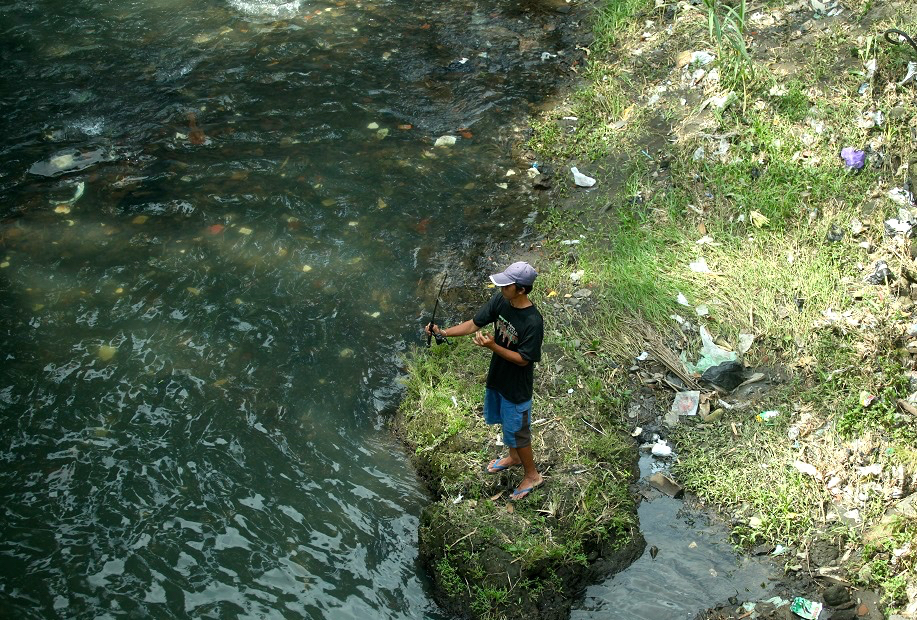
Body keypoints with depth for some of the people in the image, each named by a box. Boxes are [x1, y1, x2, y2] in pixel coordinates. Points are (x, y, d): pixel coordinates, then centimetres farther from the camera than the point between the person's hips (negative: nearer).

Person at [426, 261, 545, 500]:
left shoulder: (533, 322, -34)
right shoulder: (500, 300, -14)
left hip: (517, 386, -7)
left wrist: (492, 346, -35)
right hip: (497, 376, 7)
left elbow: (523, 359, -26)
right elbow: (474, 324, -6)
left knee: (516, 431, 10)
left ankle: (532, 475, 34)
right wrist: (444, 332, -18)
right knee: (504, 420, 28)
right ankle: (514, 457, 55)